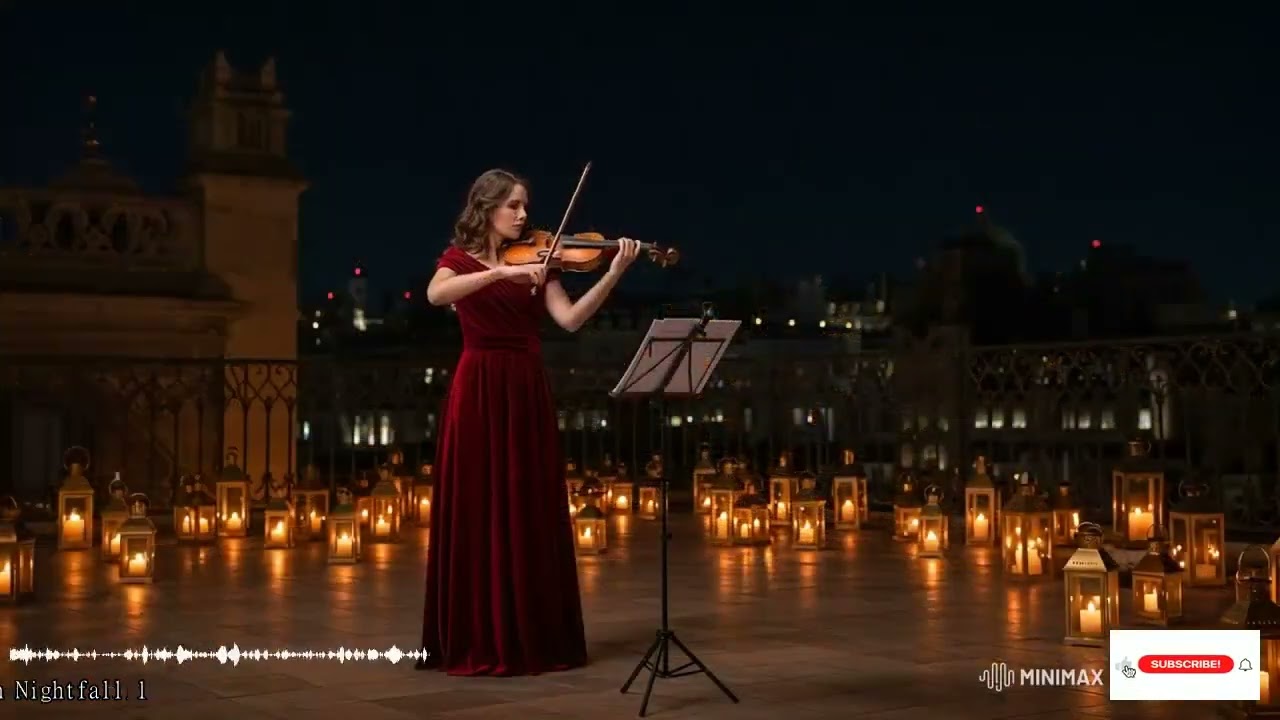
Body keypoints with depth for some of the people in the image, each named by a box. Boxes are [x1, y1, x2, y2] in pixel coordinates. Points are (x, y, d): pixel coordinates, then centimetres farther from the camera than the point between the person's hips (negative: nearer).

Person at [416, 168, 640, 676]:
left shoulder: (535, 259, 12)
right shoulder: (459, 259, 3)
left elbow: (570, 320, -3)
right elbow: (436, 295, -20)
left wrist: (614, 274, -14)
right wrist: (503, 272, -28)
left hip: (528, 391, 4)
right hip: (479, 391, -4)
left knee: (532, 516, 5)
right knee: (479, 514, -2)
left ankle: (537, 635, 13)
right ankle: (476, 641, 5)